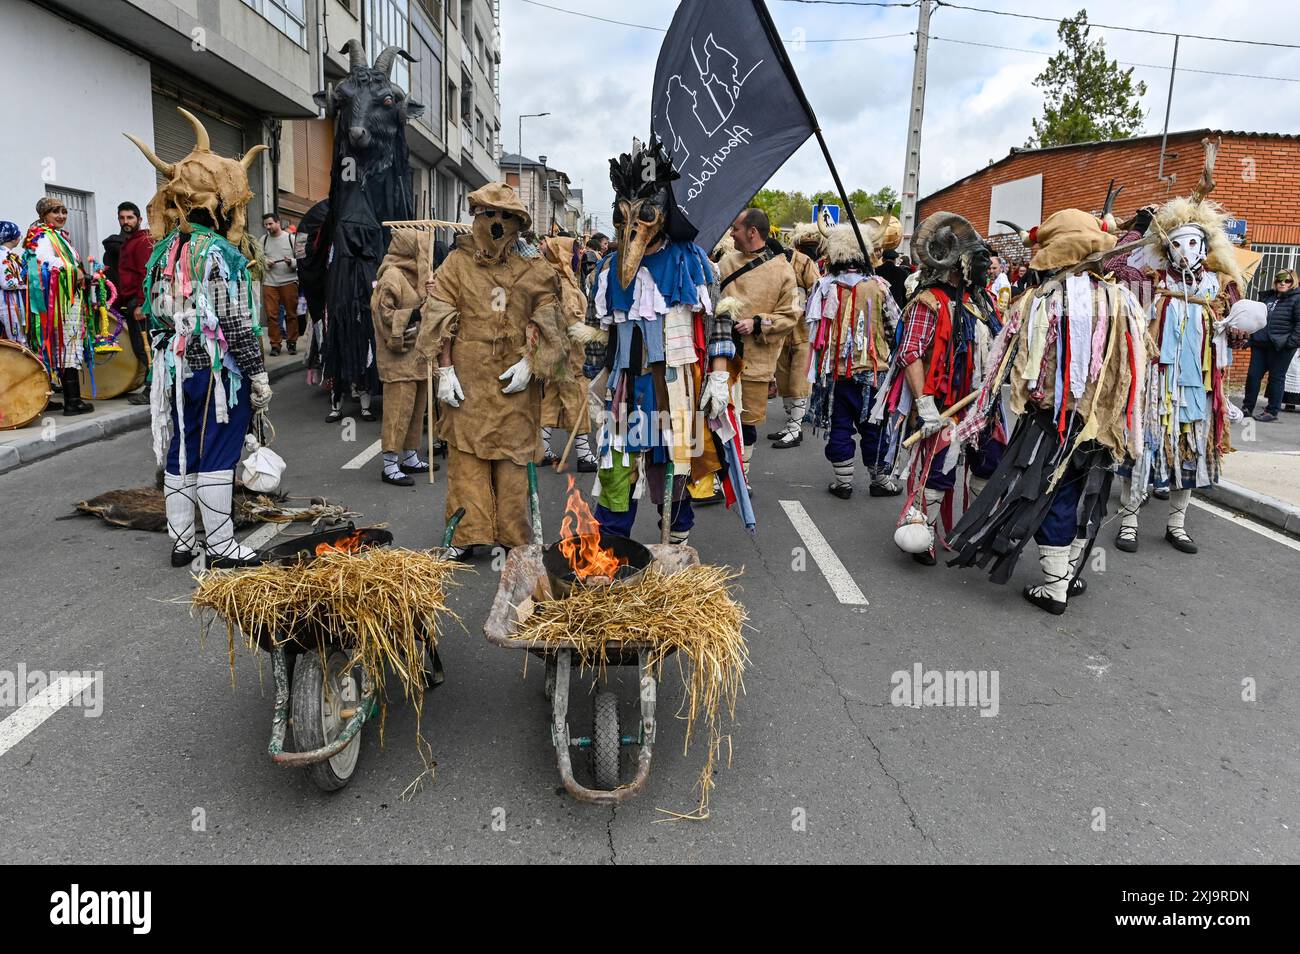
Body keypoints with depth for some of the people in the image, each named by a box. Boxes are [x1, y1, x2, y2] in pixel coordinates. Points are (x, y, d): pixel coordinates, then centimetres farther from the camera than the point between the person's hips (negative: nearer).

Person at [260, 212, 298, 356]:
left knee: (291, 314, 3)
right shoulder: (263, 239, 10)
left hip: (289, 281, -2)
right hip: (269, 282, 2)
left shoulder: (291, 238, 3)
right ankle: (275, 344, 6)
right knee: (271, 314, -1)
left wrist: (292, 262, -17)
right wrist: (265, 263, -7)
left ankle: (292, 343, 15)